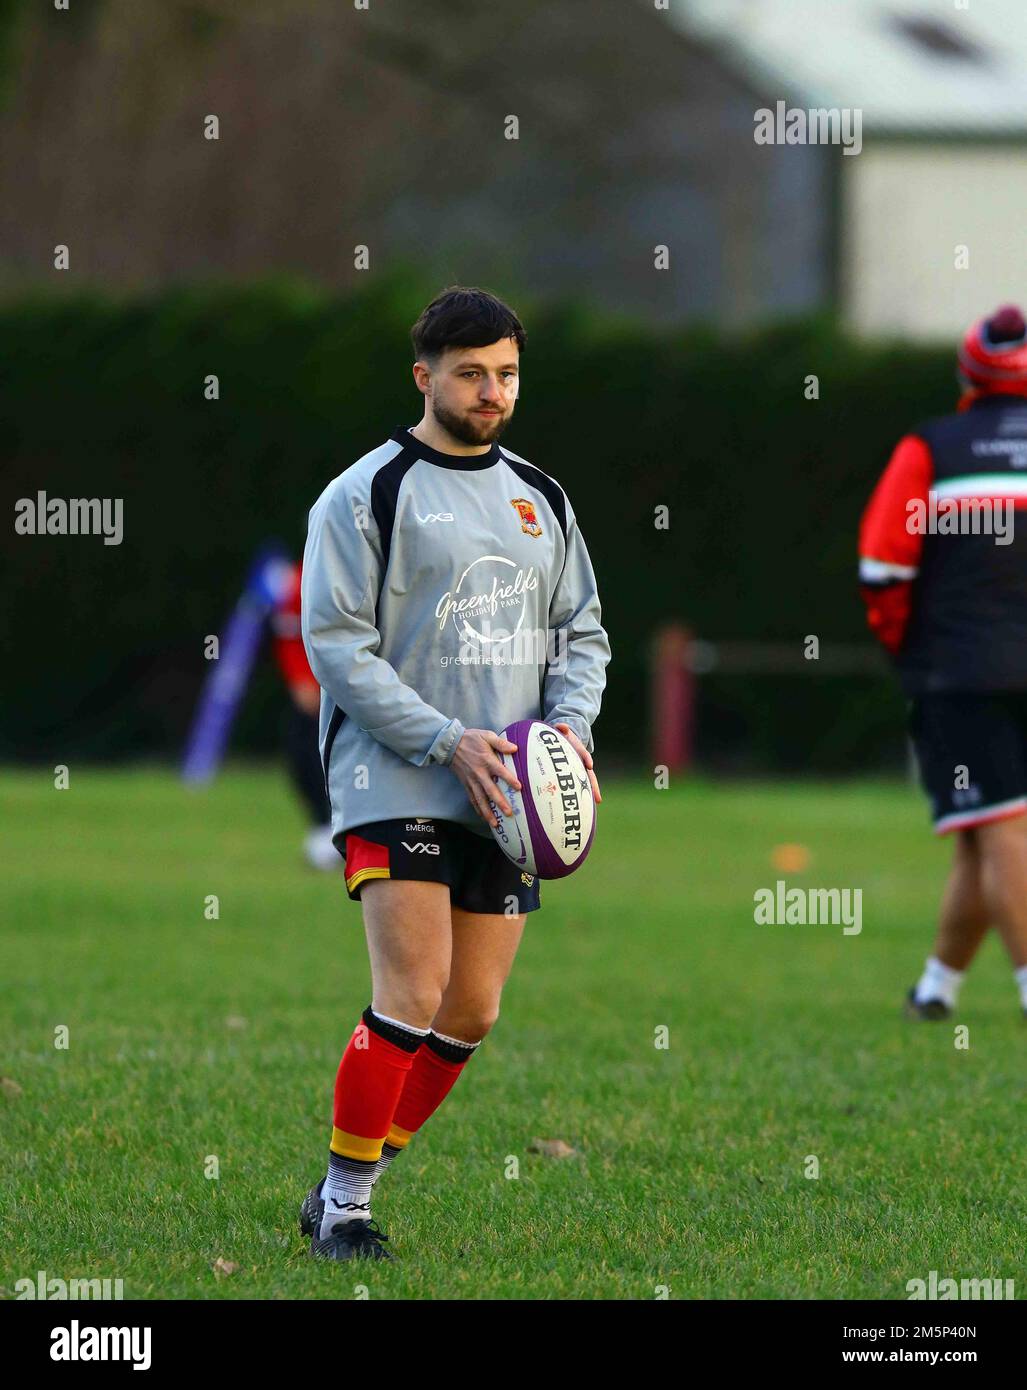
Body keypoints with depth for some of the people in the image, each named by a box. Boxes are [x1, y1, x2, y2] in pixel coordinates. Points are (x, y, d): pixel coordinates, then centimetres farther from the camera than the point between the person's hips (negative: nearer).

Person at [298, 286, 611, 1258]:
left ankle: (356, 1180, 19)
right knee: (414, 995, -17)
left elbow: (581, 630, 20)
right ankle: (343, 1206, -6)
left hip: (505, 799, 6)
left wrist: (570, 721, -2)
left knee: (471, 1013, 4)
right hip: (394, 787, -6)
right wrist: (449, 742, -17)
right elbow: (338, 646, -9)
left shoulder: (541, 501, 15)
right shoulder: (367, 494, -4)